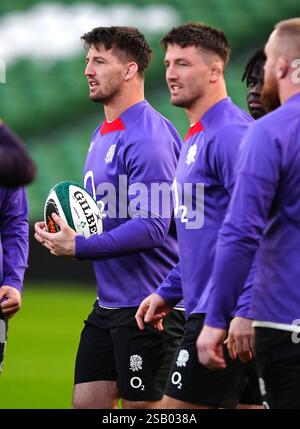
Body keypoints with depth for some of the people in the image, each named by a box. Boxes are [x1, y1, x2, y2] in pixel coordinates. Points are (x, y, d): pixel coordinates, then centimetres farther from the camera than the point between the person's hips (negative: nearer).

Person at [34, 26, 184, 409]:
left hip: (147, 308, -10)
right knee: (86, 403, 9)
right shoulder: (101, 134, 15)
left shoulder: (149, 136, -16)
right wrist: (64, 231, 7)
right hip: (108, 303, 10)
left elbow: (151, 226, -23)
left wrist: (79, 248, -22)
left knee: (142, 407, -3)